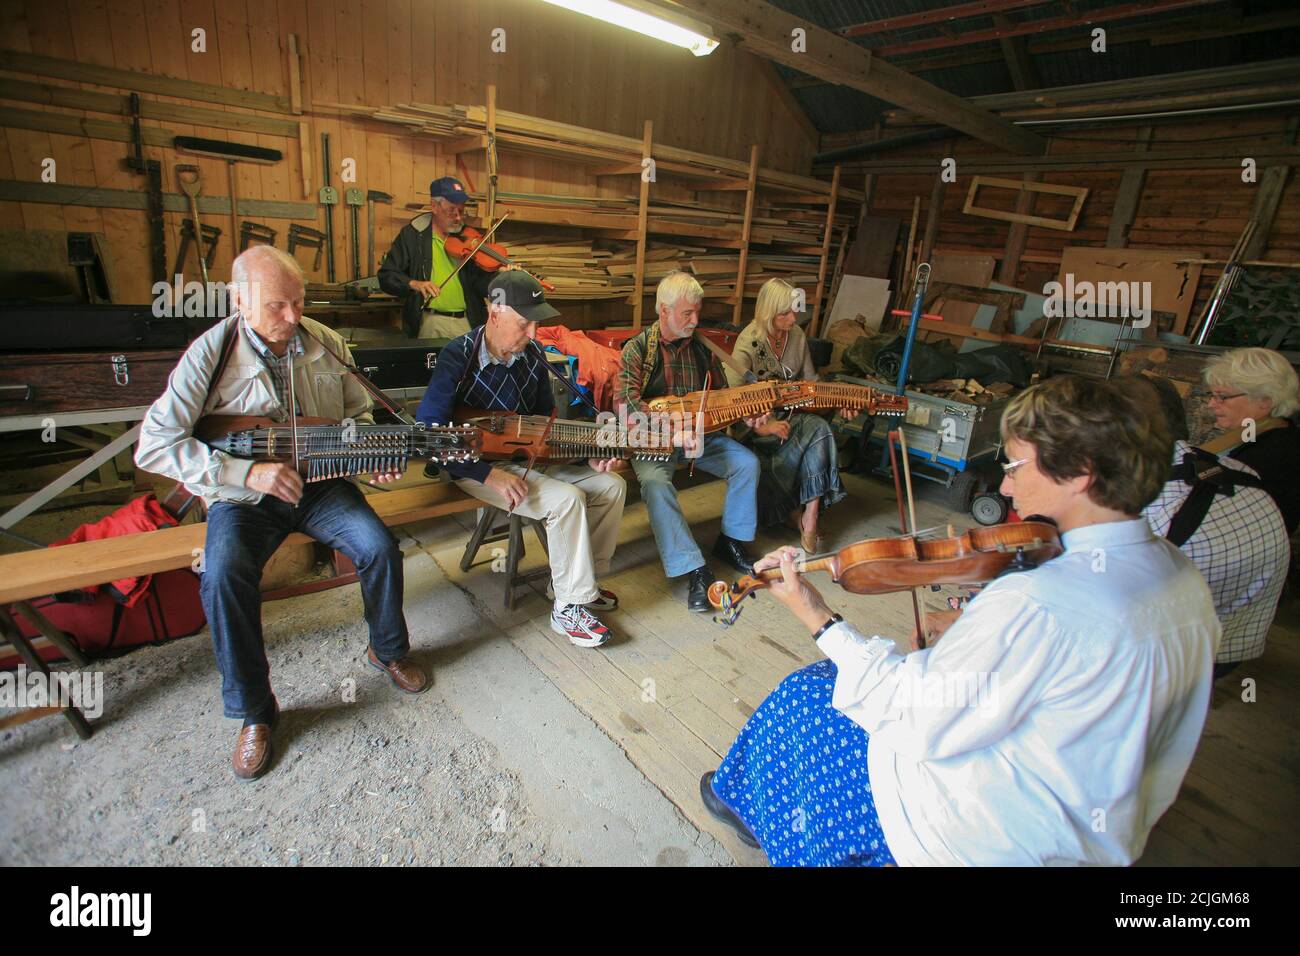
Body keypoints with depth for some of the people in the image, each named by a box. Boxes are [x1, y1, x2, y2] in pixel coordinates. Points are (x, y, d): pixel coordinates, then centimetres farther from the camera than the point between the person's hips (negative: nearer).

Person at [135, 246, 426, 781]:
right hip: (243, 495, -2)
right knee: (224, 577, -28)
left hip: (319, 482, 3)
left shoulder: (326, 343, 0)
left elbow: (356, 413, 13)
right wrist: (246, 473, -25)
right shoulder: (211, 354, -12)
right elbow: (153, 445, -15)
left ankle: (388, 651, 10)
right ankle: (254, 711, -6)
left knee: (379, 547, -20)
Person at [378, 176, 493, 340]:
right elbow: (386, 277, 3)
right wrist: (414, 283, -16)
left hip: (469, 321, 2)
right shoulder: (412, 235, 5)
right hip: (432, 321, -2)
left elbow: (480, 283, 1)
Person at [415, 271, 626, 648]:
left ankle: (577, 580, 10)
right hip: (477, 465, -7)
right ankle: (568, 608, -11)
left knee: (612, 485, -4)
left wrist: (587, 454, -2)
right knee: (567, 499, -29)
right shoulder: (458, 357, -18)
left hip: (527, 456, 7)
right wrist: (489, 475, -30)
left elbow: (547, 419, 13)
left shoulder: (532, 355, 1)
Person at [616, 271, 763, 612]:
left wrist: (746, 417, -2)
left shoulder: (701, 349, 8)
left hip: (699, 434, 5)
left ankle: (732, 540, 8)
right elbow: (626, 405, -22)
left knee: (747, 463, -12)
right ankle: (695, 571, -27)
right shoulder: (638, 349, -8)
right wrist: (671, 431, -34)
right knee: (655, 482, -33)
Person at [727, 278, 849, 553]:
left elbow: (810, 380, 14)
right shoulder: (748, 342, -16)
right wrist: (763, 427, -34)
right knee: (818, 431, -27)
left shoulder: (797, 334, 4)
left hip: (790, 414, 6)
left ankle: (809, 518, -18)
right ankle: (801, 517, -9)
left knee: (819, 430, -26)